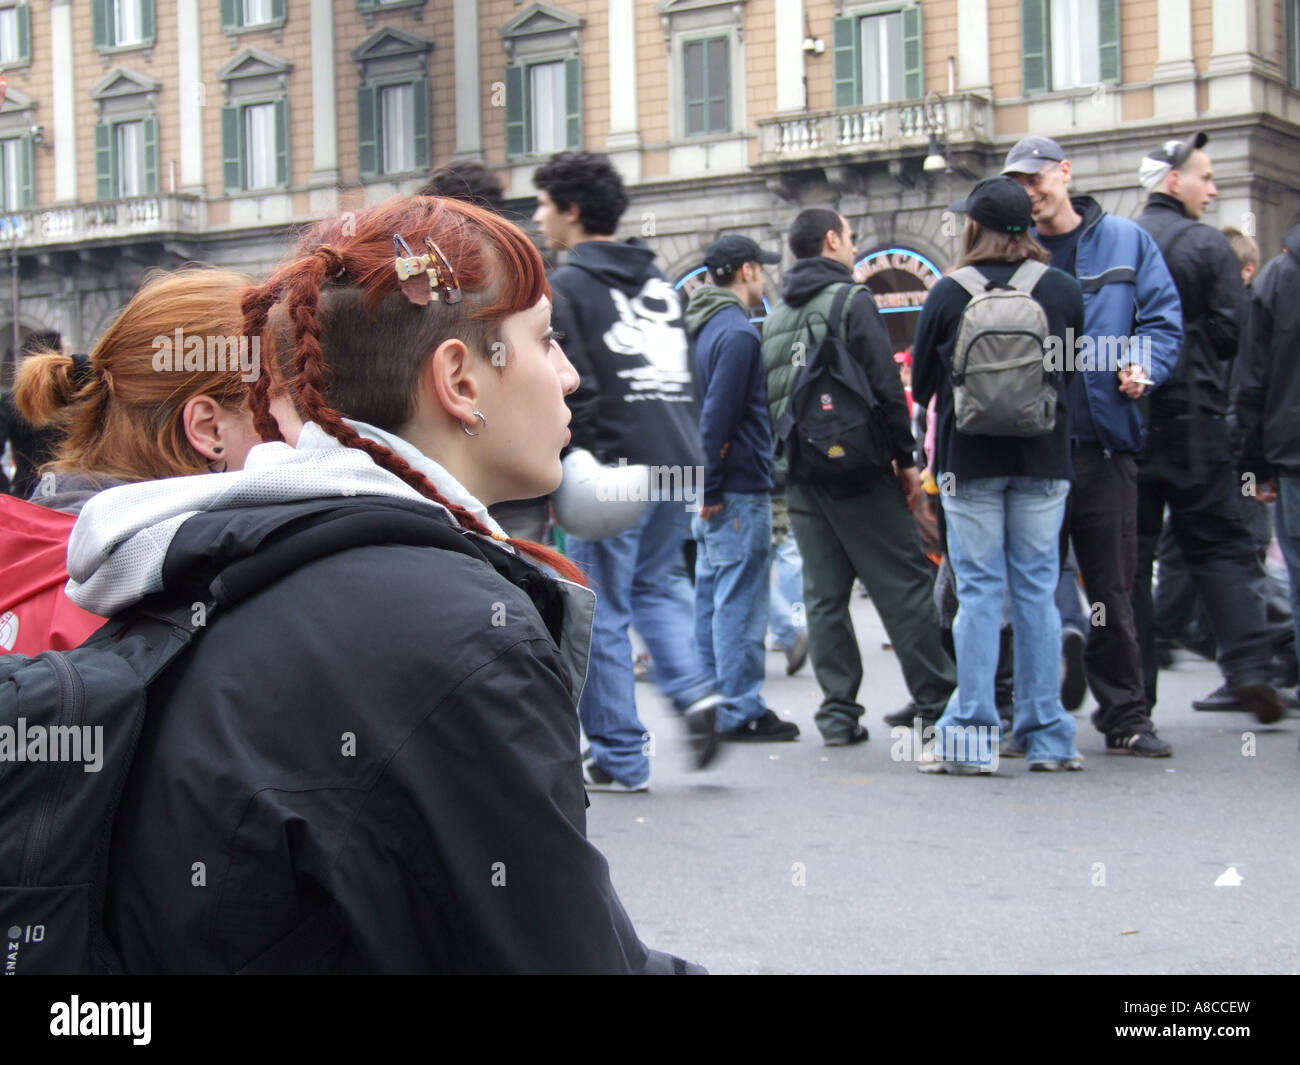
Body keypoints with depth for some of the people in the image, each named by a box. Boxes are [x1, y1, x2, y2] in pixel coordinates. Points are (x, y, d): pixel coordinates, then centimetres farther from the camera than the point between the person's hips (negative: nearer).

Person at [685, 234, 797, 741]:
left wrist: (709, 489, 18)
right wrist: (713, 490, -16)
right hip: (739, 490, -10)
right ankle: (742, 712, -2)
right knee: (740, 602, -5)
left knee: (712, 597, 12)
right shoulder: (738, 333, -14)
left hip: (716, 491, 10)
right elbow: (718, 415, -19)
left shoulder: (704, 327, 15)